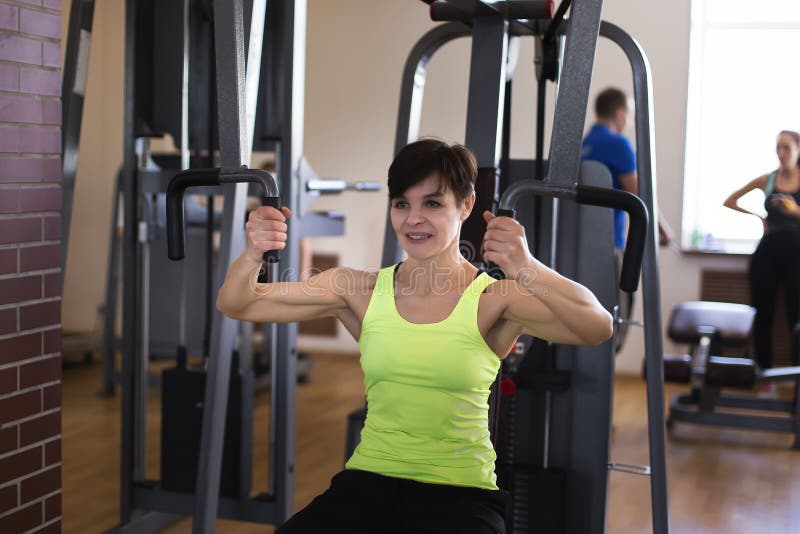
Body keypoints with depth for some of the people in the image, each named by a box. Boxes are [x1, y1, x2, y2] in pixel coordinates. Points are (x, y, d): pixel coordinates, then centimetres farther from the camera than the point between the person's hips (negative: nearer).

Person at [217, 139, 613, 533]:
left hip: (460, 495, -2)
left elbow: (598, 329, -21)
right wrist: (253, 255, -18)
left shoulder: (493, 299, -6)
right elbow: (235, 305, 3)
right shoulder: (362, 290, 4)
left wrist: (526, 268, -36)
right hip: (367, 483, 3)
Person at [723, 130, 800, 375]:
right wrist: (757, 217, 9)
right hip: (768, 252, 2)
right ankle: (764, 372, 12)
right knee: (763, 316, 3)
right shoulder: (766, 180, 7)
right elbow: (729, 202, 16)